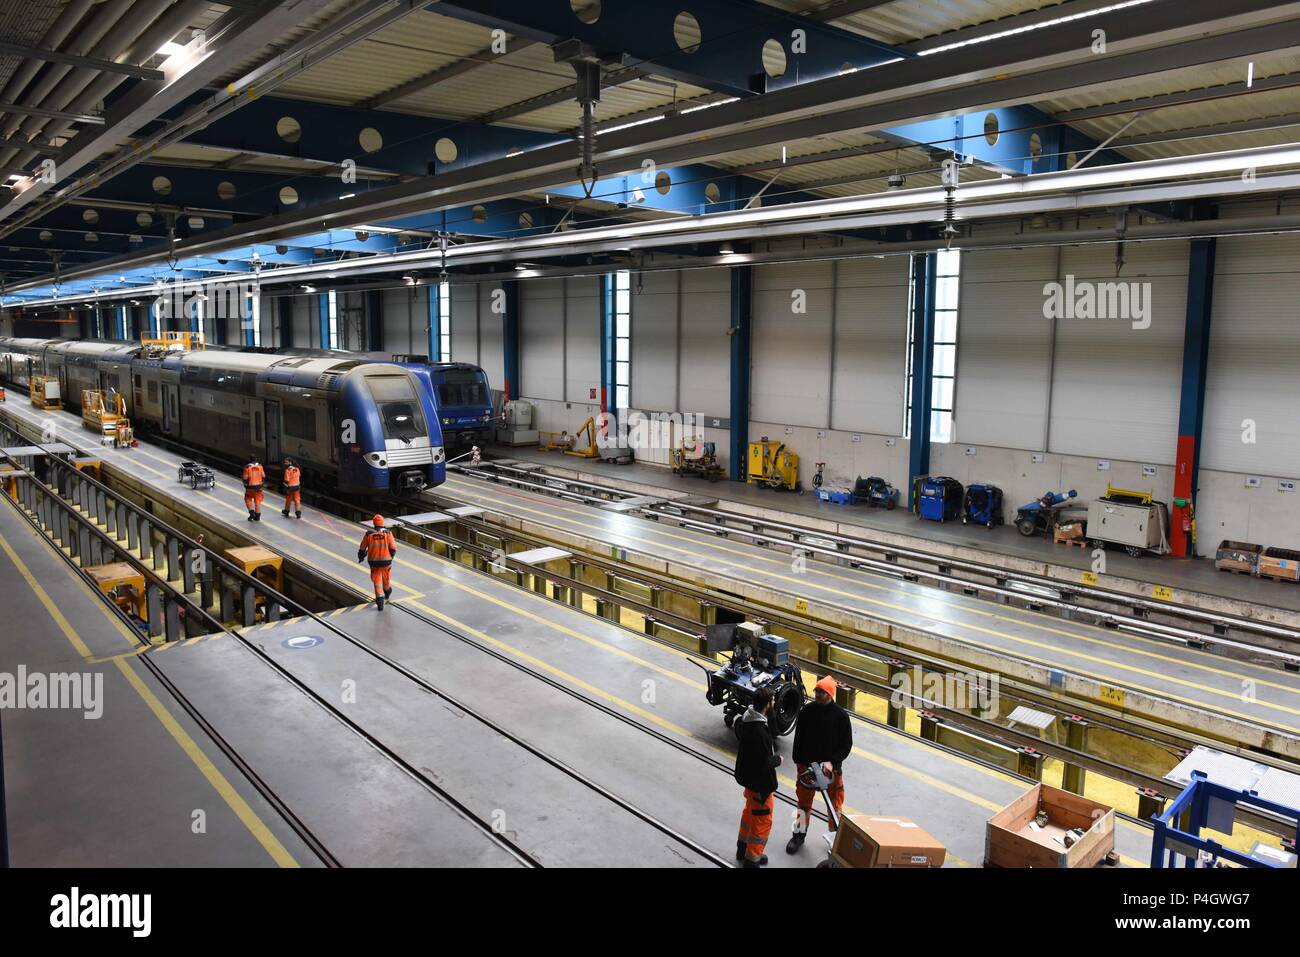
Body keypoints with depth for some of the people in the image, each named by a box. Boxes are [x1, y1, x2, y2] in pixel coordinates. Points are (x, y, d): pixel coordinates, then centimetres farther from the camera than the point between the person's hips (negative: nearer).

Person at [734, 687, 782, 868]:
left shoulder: (748, 718, -5)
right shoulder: (759, 731, -35)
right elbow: (765, 763, -29)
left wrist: (772, 753, 3)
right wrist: (778, 759, -12)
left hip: (749, 776, 9)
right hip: (760, 782, -9)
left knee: (750, 811, 27)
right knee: (762, 821, 9)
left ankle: (743, 848, 44)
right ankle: (752, 860, 23)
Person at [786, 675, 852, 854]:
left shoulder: (841, 715, -13)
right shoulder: (806, 711, -7)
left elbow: (847, 744, -9)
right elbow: (798, 737, 3)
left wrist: (832, 762, -18)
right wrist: (798, 761, 2)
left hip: (832, 767, -2)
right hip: (806, 765, 2)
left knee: (835, 804, 11)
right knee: (804, 802, 15)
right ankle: (799, 835, 31)